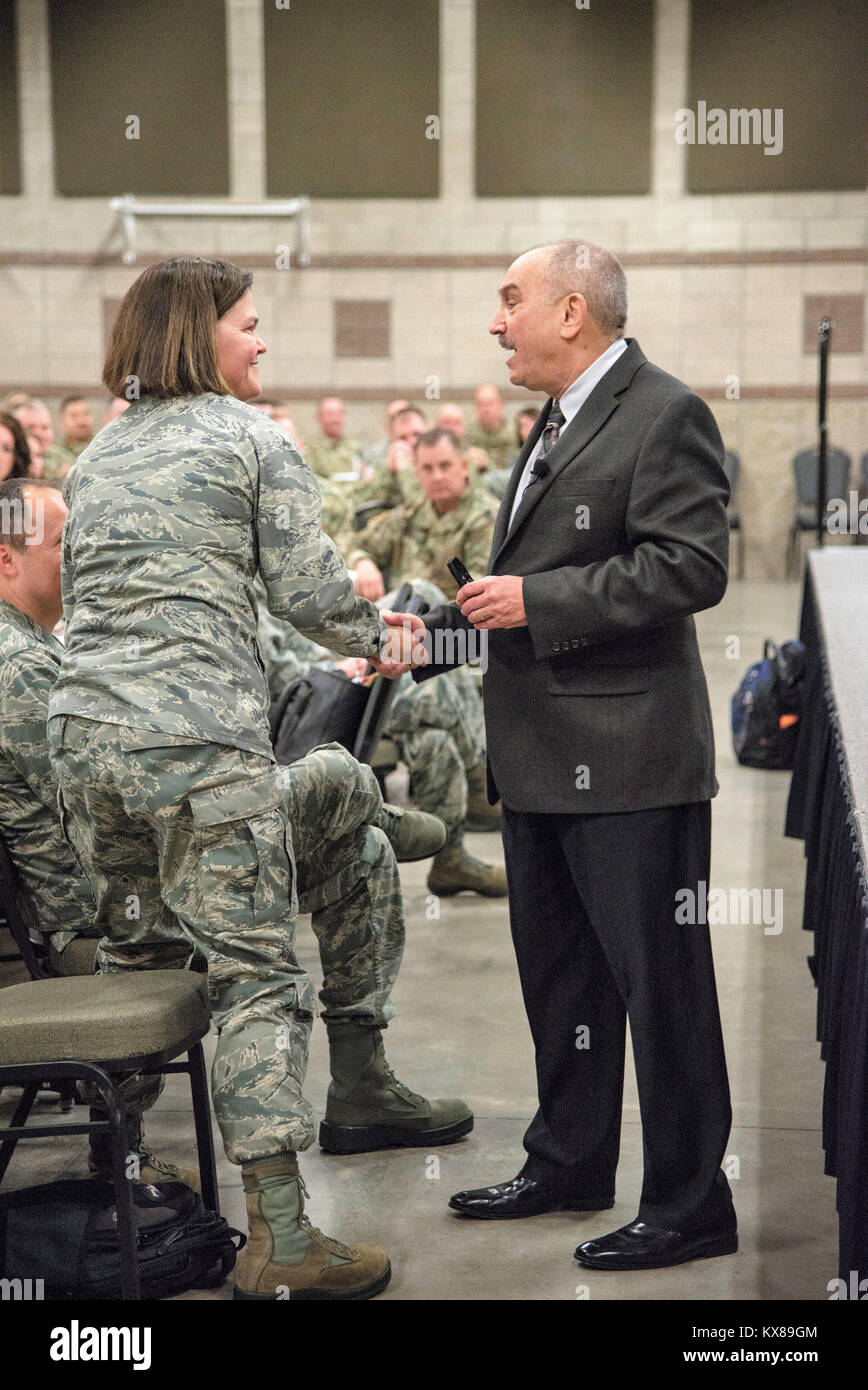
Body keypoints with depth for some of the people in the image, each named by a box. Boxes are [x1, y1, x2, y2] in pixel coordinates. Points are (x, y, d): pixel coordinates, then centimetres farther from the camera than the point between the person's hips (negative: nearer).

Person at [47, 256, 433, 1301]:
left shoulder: (99, 451, 18)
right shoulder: (253, 440, -1)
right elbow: (309, 591, -4)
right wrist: (376, 638, 15)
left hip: (83, 728, 7)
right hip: (200, 736, -7)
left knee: (133, 950, 21)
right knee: (259, 976, -3)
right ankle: (278, 1238, -2)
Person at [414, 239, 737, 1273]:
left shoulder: (665, 415, -12)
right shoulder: (557, 422, 18)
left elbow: (692, 566, -22)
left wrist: (538, 601, -21)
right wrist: (434, 632, 12)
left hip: (628, 758, -10)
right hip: (541, 757, 10)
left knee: (659, 983, 0)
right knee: (556, 973, 19)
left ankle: (690, 1206, 11)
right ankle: (570, 1164, 34)